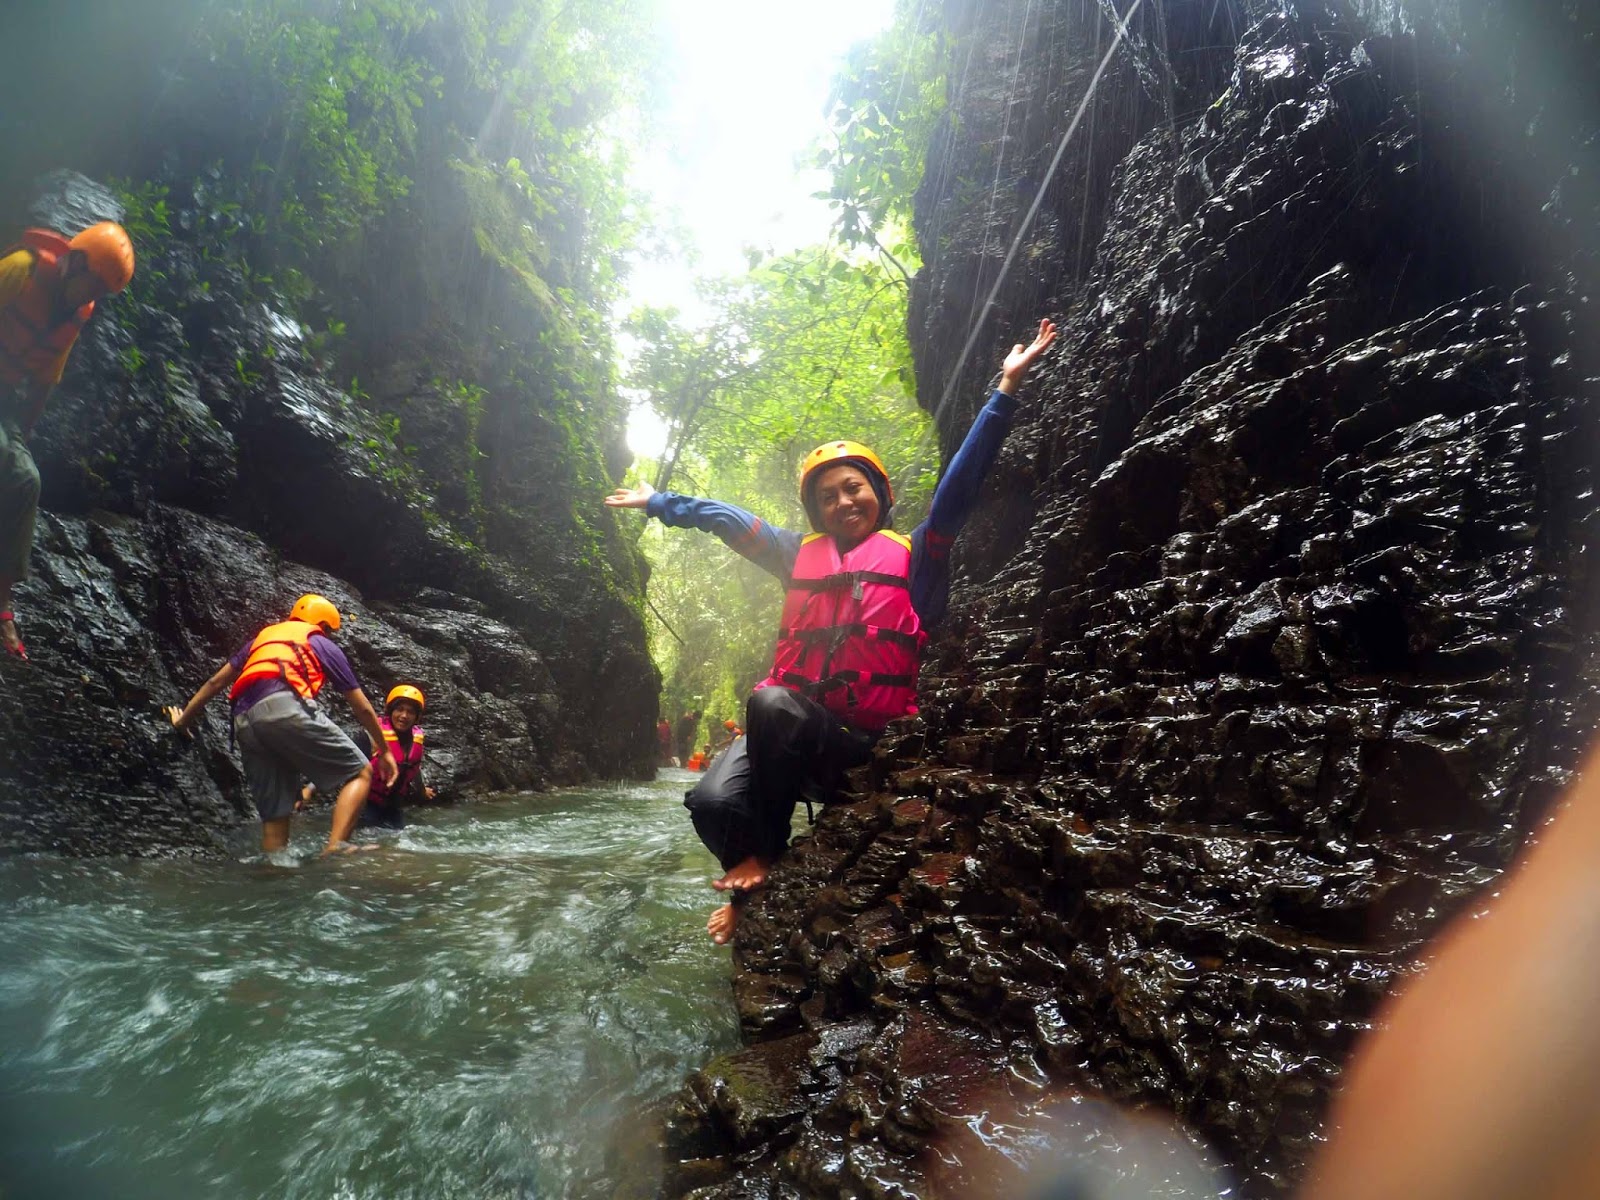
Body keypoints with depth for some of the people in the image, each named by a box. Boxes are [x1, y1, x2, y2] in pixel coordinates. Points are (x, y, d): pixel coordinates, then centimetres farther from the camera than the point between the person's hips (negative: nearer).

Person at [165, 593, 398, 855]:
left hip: (245, 722, 6)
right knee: (360, 773, -1)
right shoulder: (323, 644, 24)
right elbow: (362, 707, 24)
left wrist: (183, 720, 46)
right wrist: (384, 751, 32)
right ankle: (336, 846, -19)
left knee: (274, 814, 11)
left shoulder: (263, 636, 36)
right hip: (286, 708, -6)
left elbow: (215, 682, 32)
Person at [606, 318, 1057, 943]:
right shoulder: (802, 555, 16)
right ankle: (750, 883, 10)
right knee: (712, 802, -24)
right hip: (792, 730, 4)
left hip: (867, 740, -3)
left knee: (770, 701, -33)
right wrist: (657, 502, 33)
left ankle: (764, 857, -10)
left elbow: (960, 484, -3)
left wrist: (1007, 387, -9)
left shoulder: (911, 556, 5)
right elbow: (724, 518, 25)